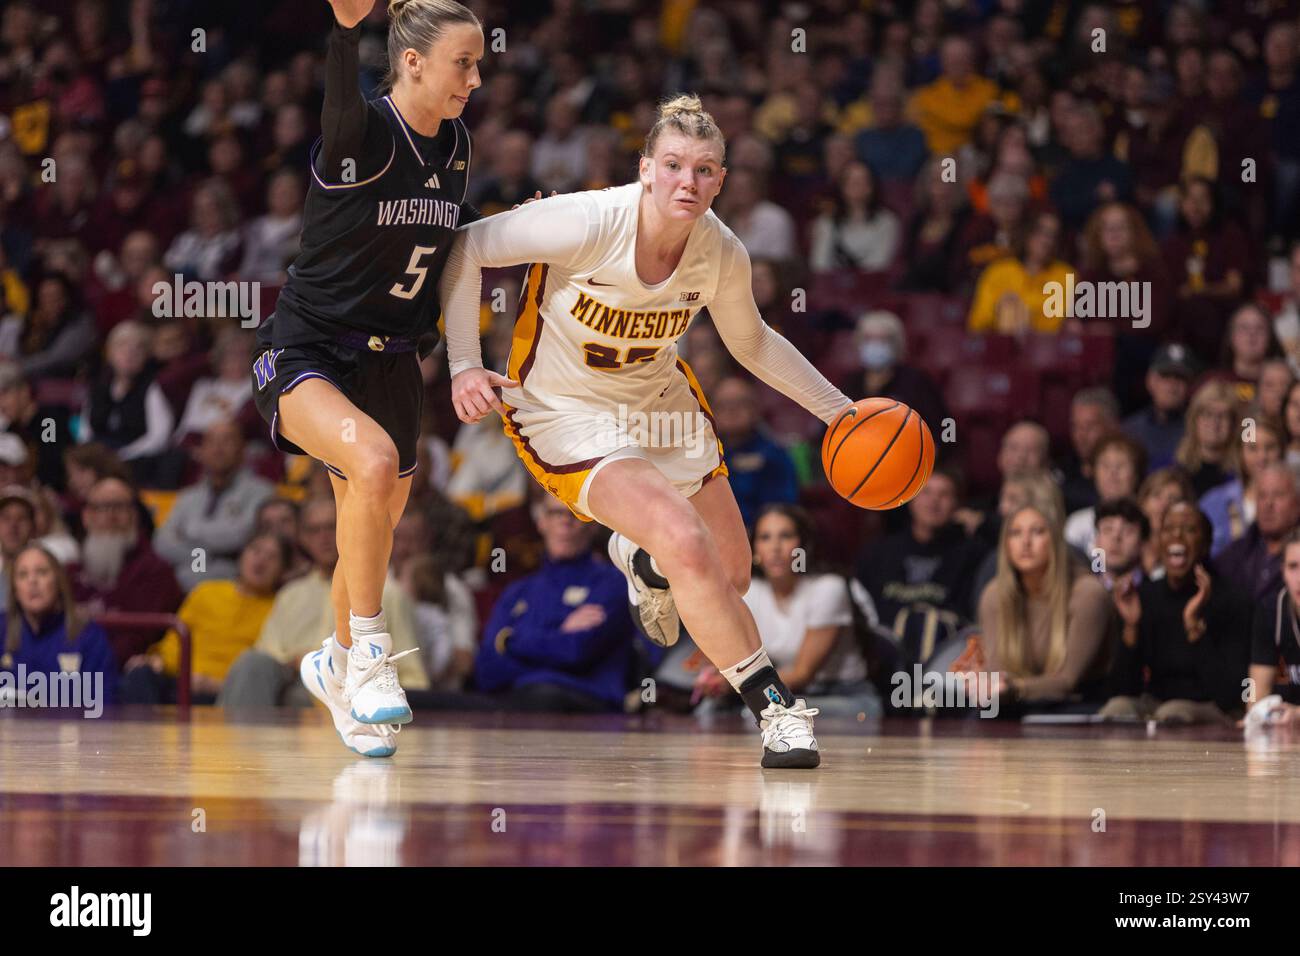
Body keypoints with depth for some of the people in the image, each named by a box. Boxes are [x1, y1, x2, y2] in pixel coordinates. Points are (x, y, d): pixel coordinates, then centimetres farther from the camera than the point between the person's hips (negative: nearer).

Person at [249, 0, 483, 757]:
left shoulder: (455, 145, 2)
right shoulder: (363, 135, -19)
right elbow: (341, 106, -45)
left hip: (390, 362, 7)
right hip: (306, 354, -7)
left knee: (374, 536, 16)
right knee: (374, 460, -34)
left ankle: (337, 666, 44)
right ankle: (368, 649, -19)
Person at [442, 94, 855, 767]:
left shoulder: (722, 255, -14)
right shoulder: (590, 224, -30)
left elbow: (751, 343, 7)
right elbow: (466, 246, -20)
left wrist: (835, 408, 6)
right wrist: (464, 366, -23)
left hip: (659, 399, 6)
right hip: (567, 413, -6)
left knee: (731, 574, 11)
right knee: (687, 543, -27)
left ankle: (643, 559, 48)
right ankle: (775, 708, -15)